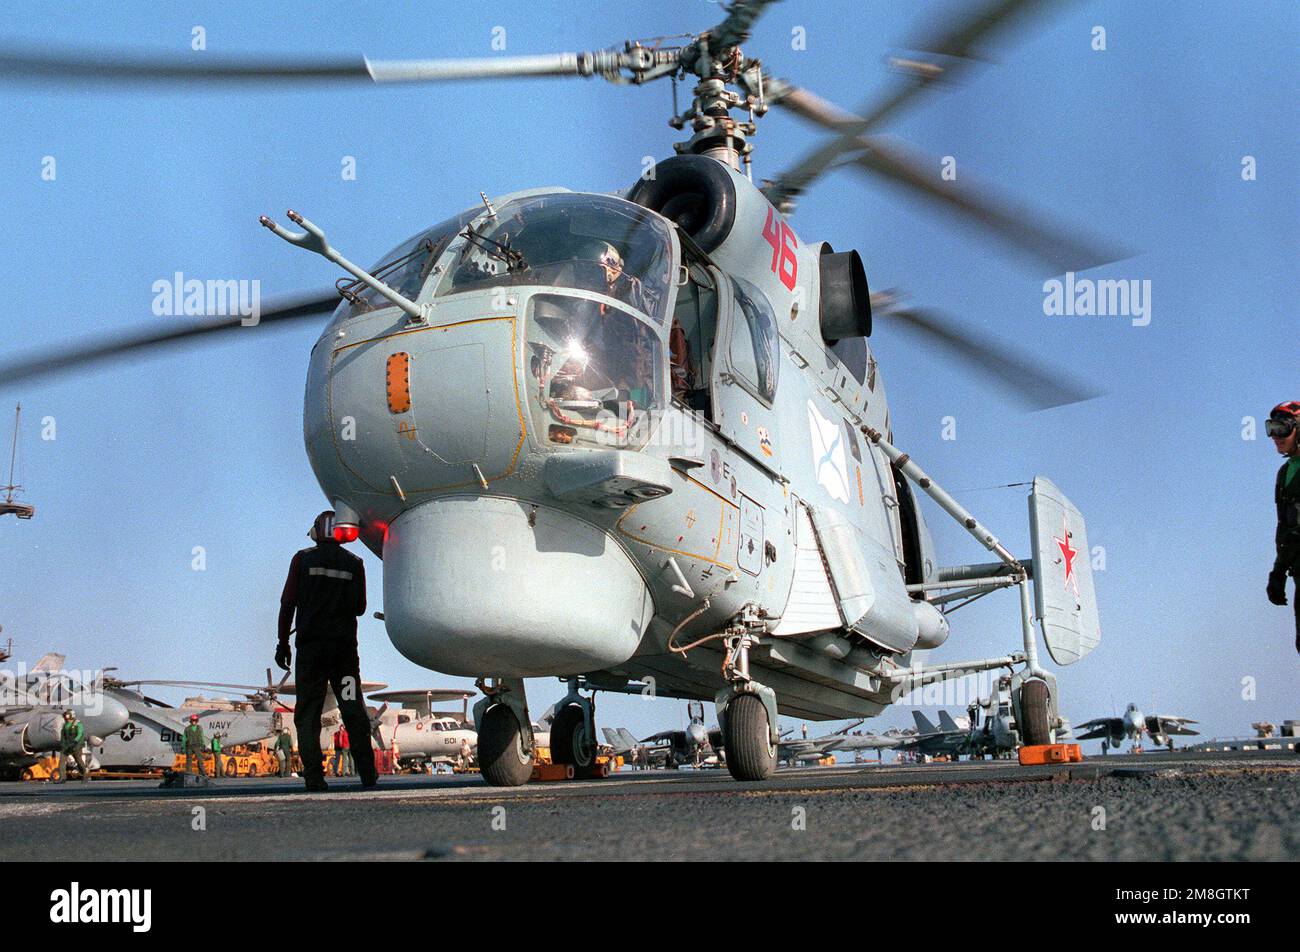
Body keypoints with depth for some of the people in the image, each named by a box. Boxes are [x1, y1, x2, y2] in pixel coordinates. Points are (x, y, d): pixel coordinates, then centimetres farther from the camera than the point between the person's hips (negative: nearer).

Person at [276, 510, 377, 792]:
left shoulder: (304, 559, 1)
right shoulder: (354, 563, 5)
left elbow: (288, 603, -2)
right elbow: (359, 608, 5)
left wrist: (283, 642, 3)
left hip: (310, 645, -2)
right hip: (344, 644, 2)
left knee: (307, 712, 2)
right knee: (353, 710, 8)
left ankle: (314, 776, -6)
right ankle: (367, 774, 6)